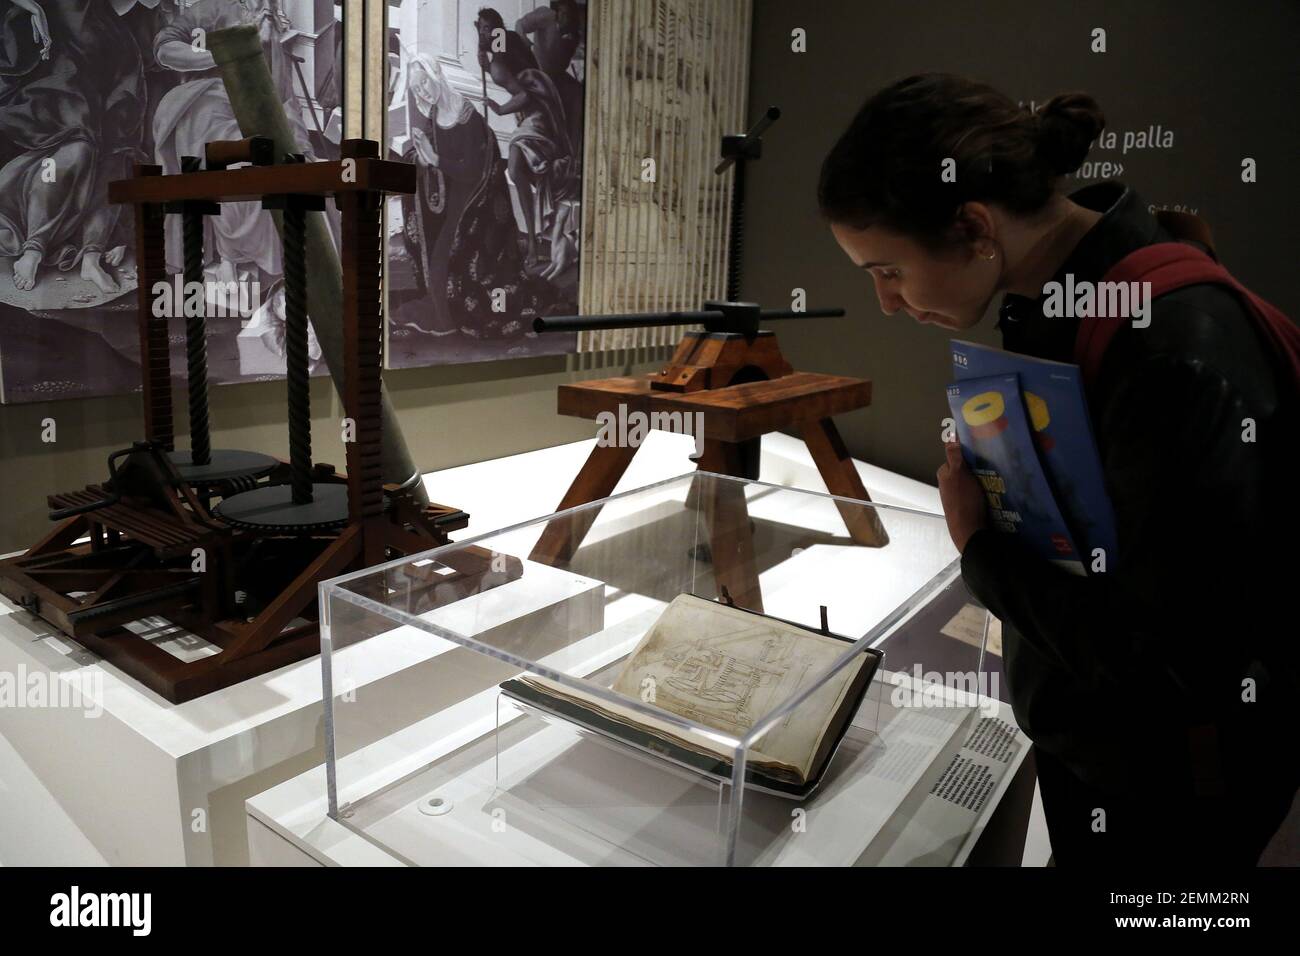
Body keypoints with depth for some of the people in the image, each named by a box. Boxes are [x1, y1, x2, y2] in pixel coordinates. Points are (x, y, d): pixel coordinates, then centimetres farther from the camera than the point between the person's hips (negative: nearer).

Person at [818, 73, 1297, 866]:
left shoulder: (1180, 353, -32)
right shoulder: (1047, 293, -6)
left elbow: (1171, 656, -28)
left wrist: (981, 549, -20)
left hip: (1176, 780, -7)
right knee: (1073, 851, 26)